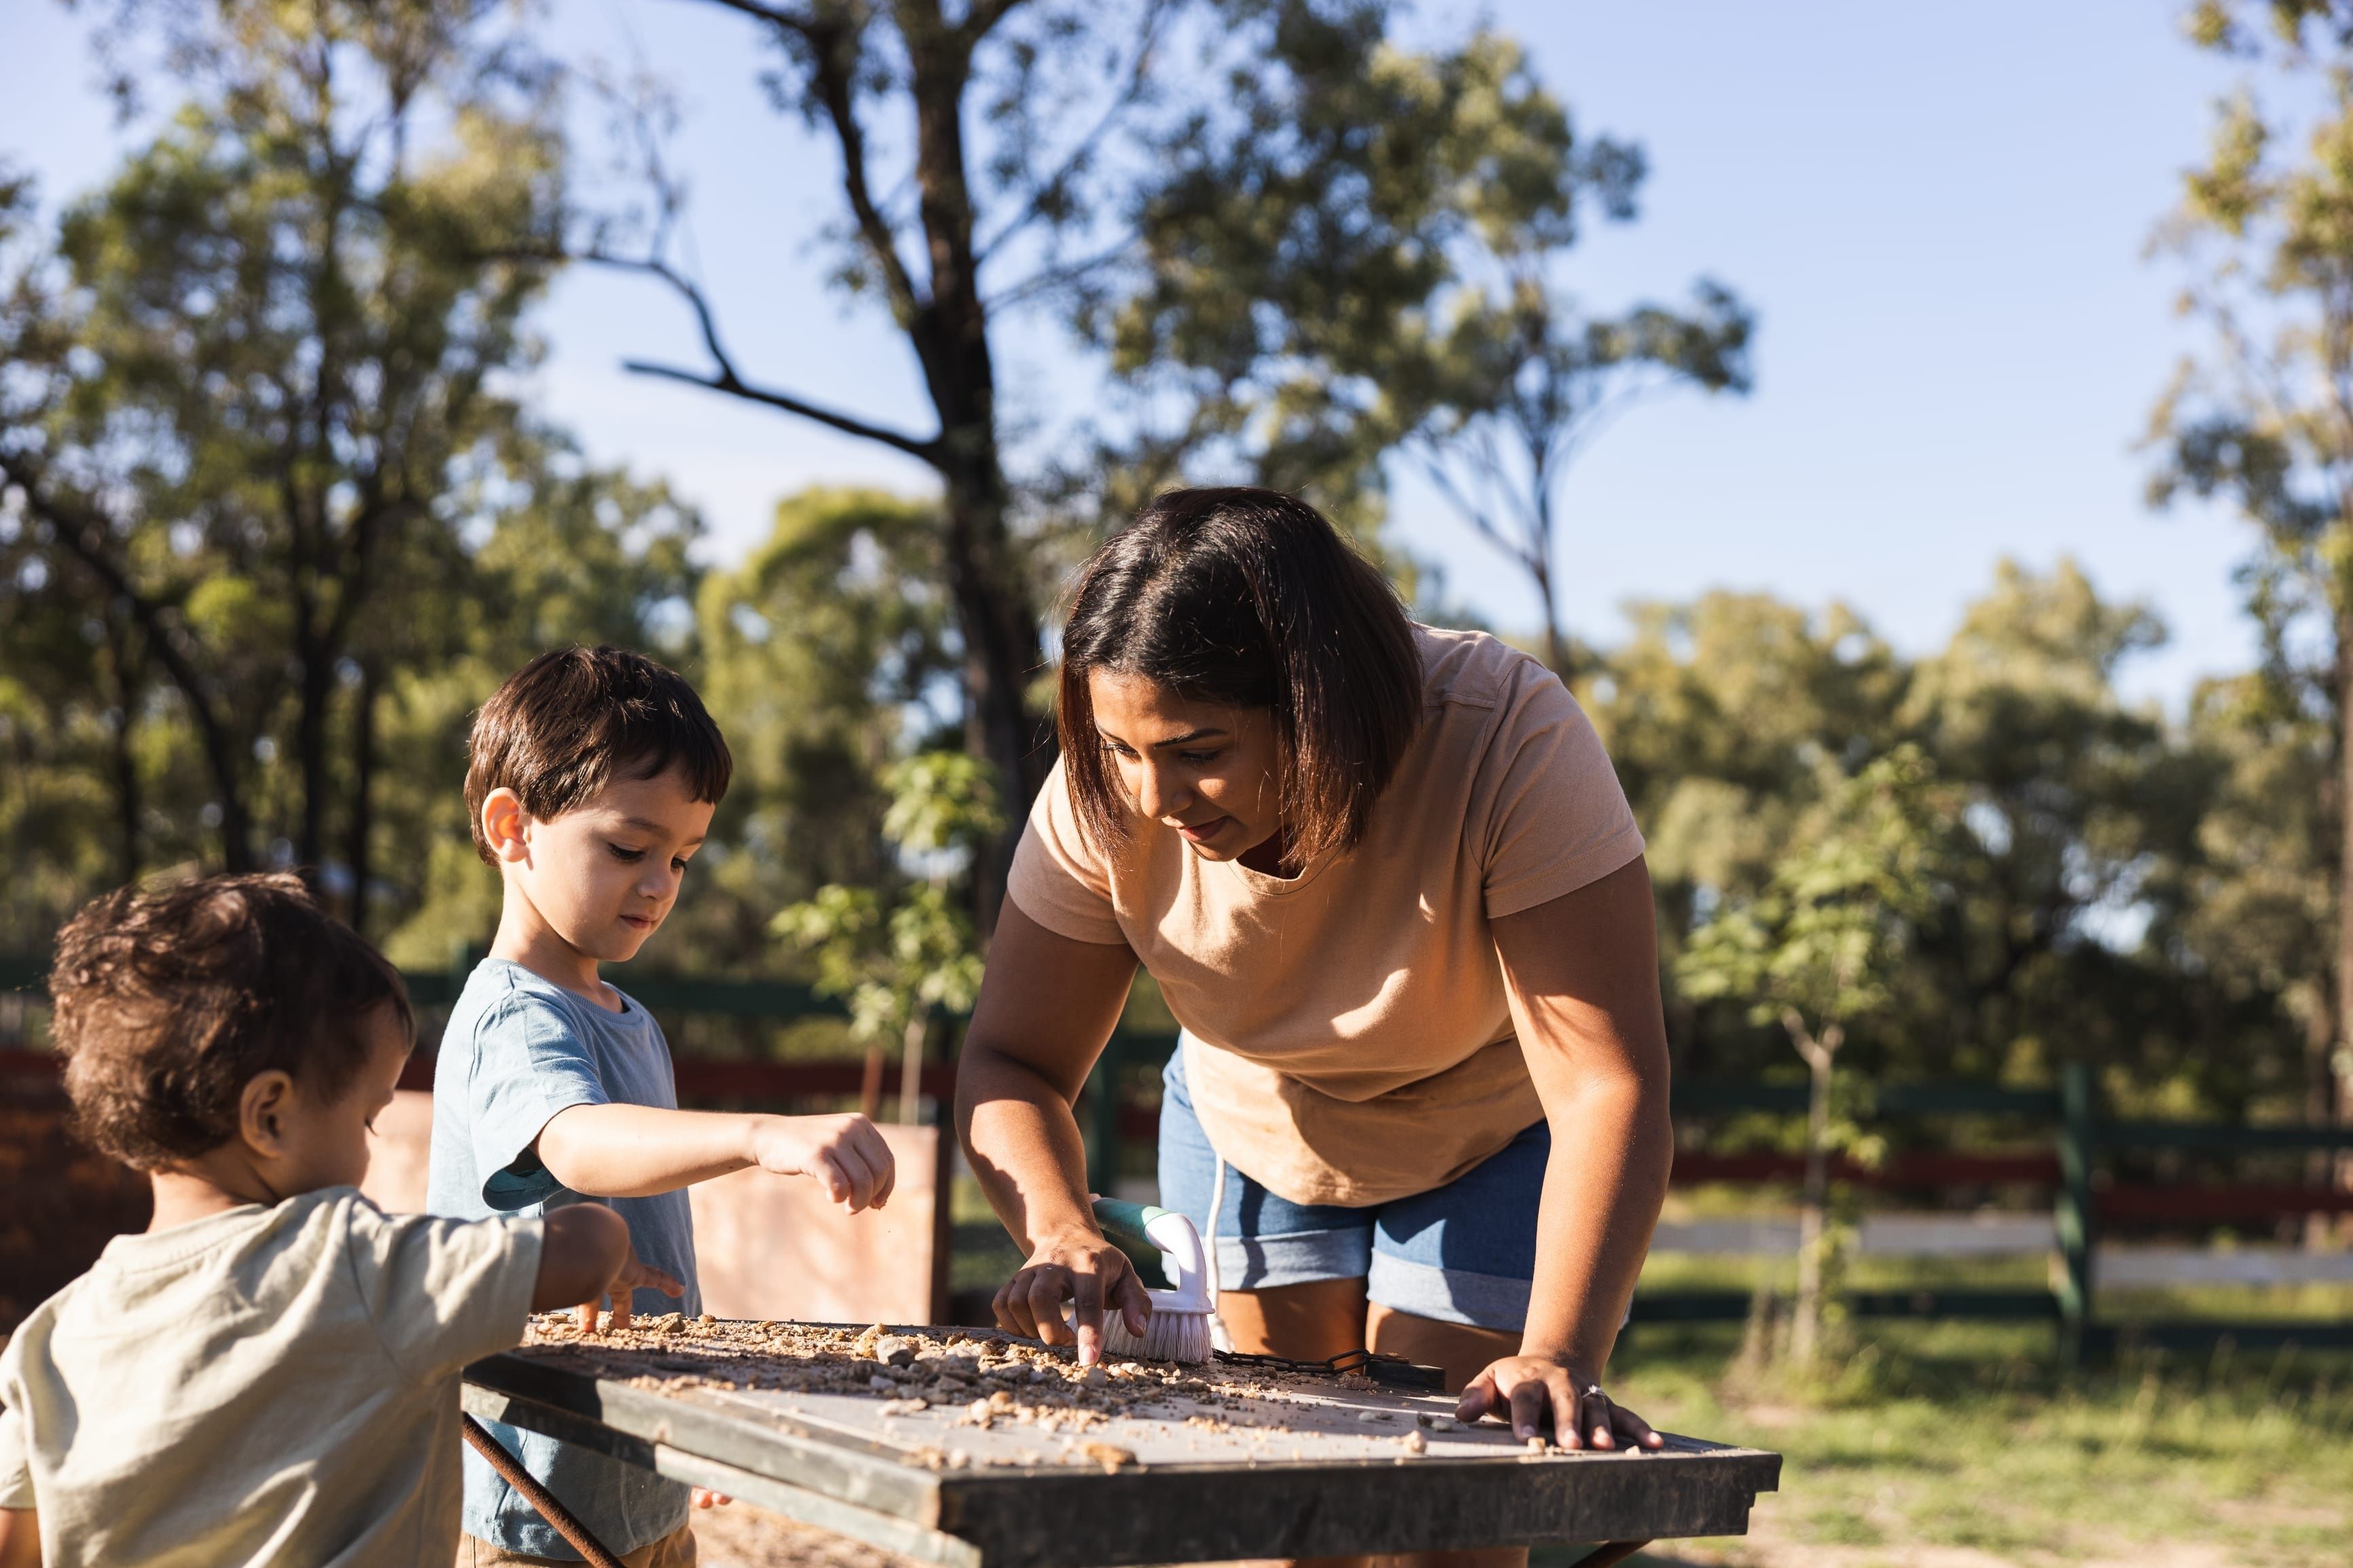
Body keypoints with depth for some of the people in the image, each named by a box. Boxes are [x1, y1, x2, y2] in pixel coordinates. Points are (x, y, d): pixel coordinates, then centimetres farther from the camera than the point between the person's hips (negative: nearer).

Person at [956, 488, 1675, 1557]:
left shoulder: (1510, 742, -37)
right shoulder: (1106, 799, -26)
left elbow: (1607, 1081, -40)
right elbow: (1012, 1062, -19)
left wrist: (1558, 1358, -52)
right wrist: (1061, 1234, -39)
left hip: (1494, 1140, -2)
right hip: (1252, 1131, 3)